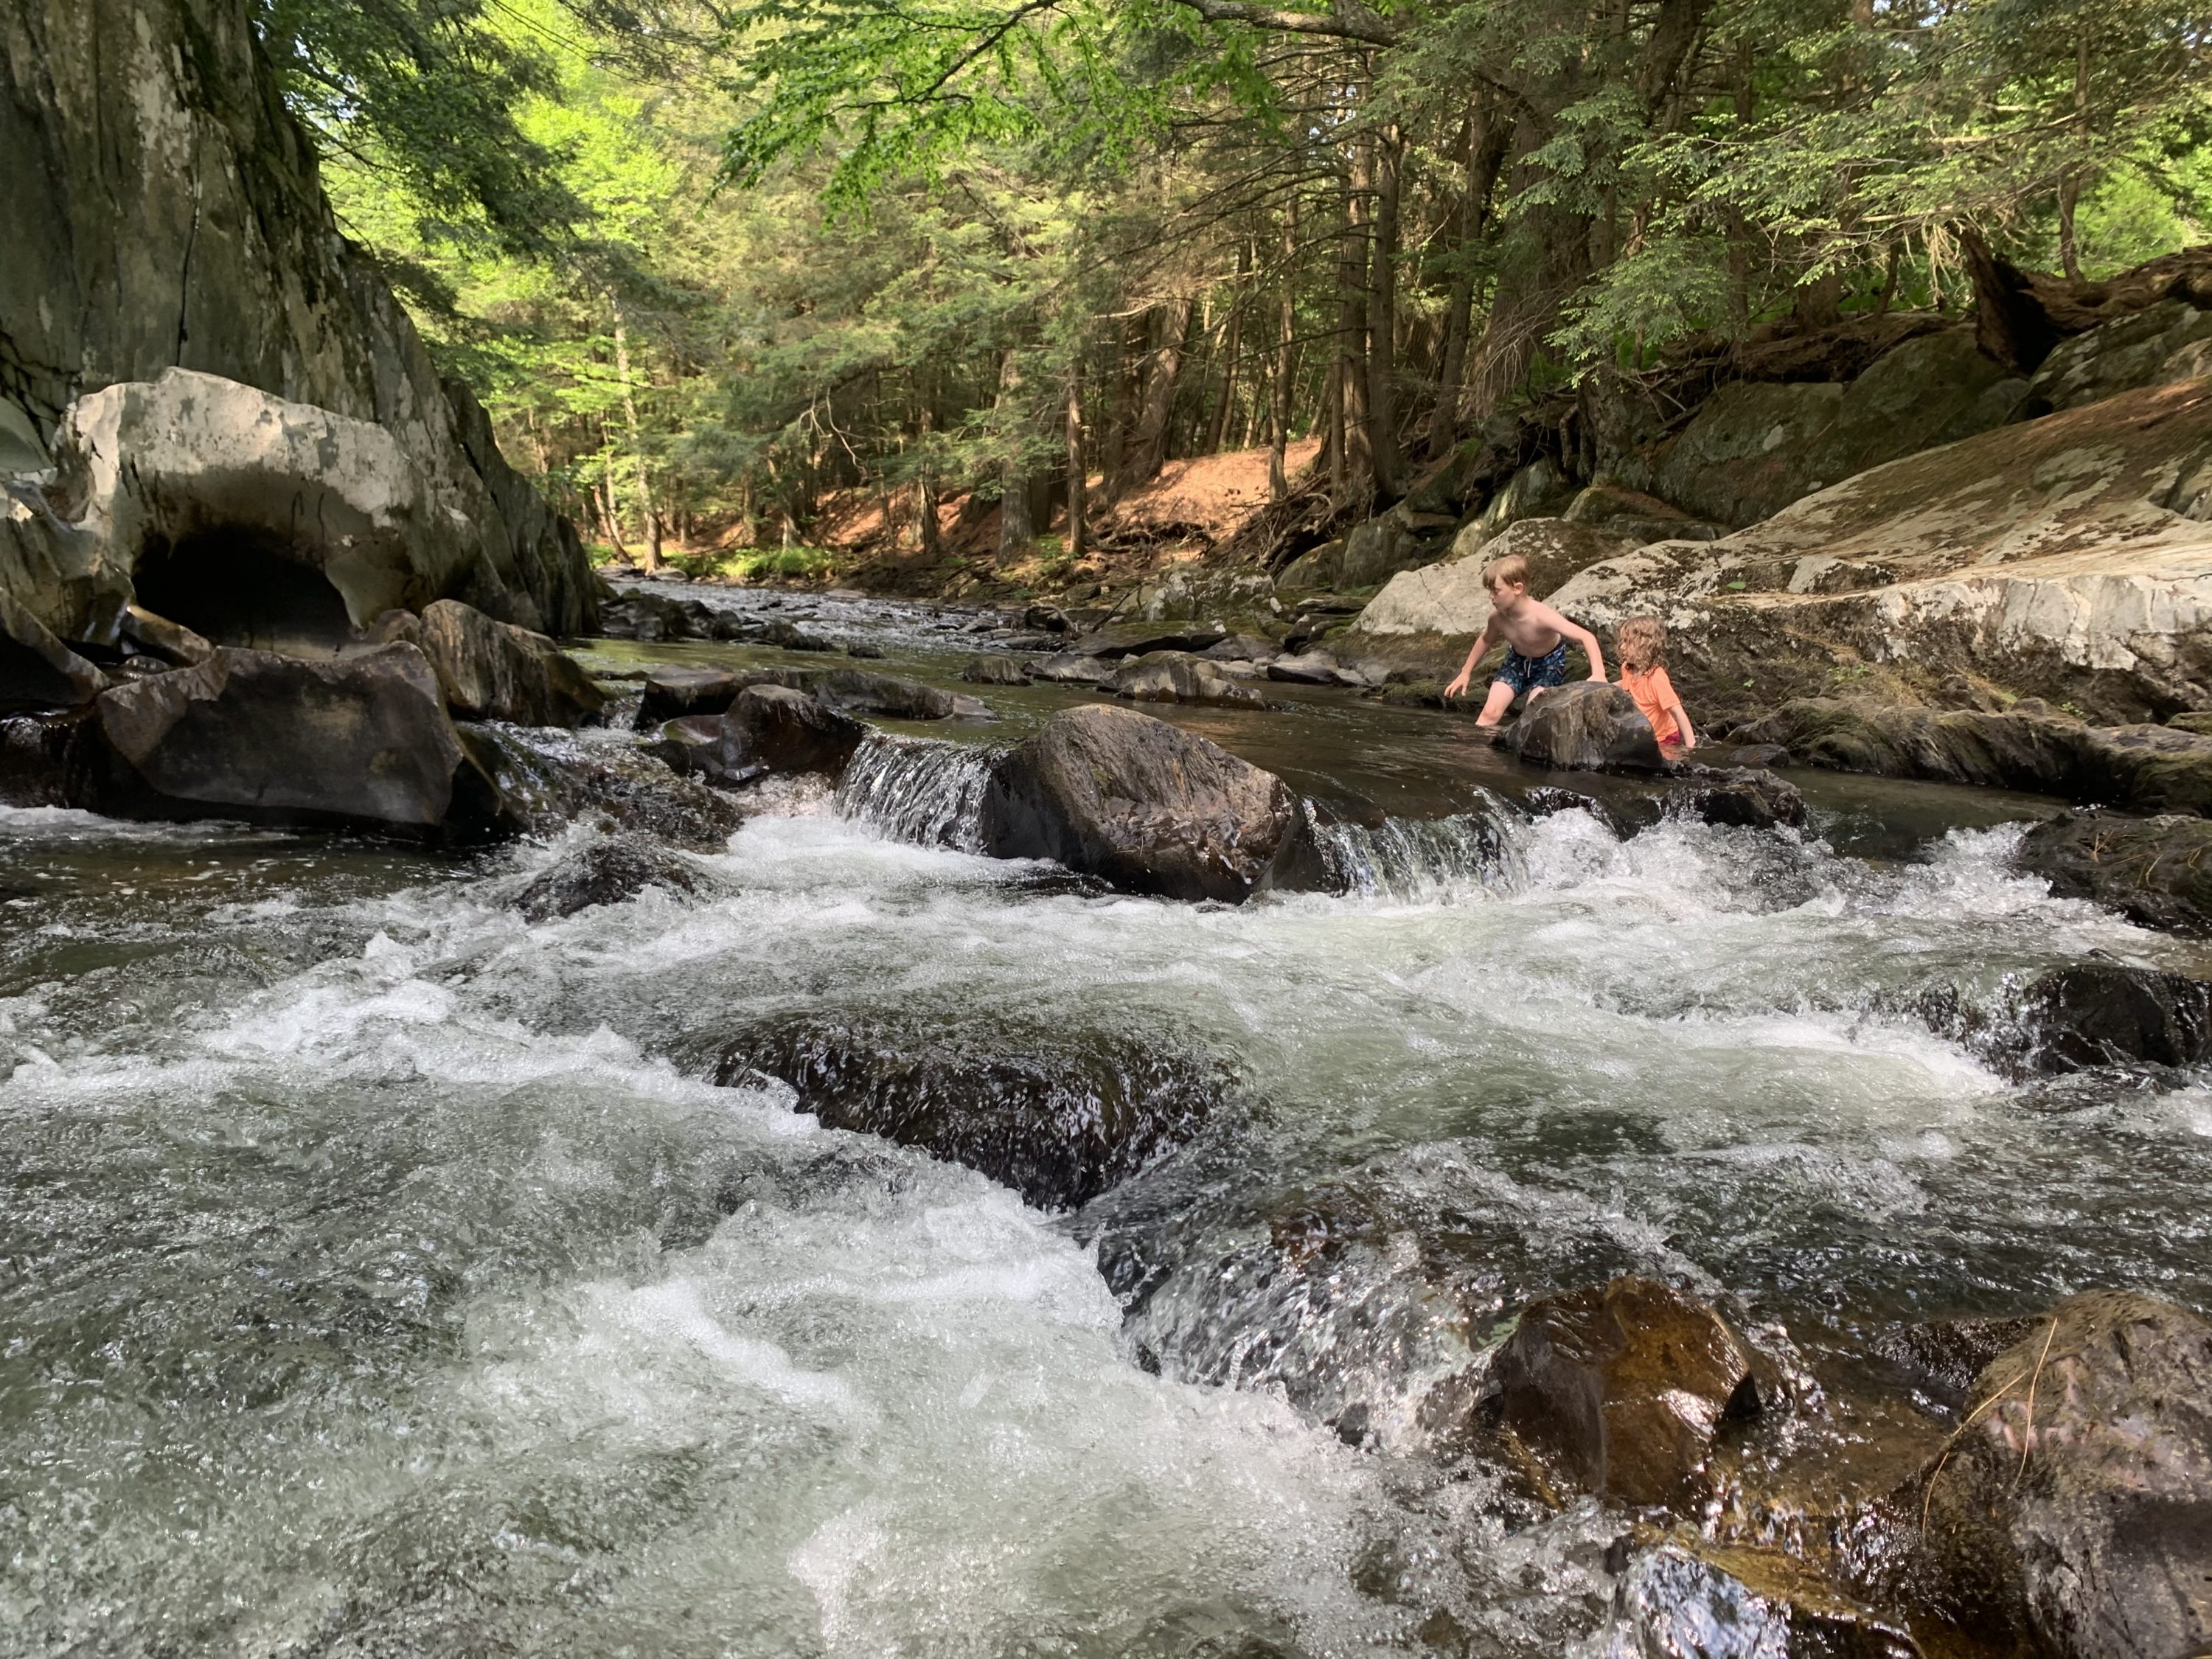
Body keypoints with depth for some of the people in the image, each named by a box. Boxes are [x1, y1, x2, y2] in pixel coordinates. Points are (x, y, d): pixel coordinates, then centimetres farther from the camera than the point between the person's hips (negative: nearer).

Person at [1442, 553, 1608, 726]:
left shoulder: (1541, 616, -37)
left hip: (1549, 661, -4)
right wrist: (1466, 673, 8)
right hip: (1517, 660, 4)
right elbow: (1487, 640, 4)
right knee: (1490, 712, -12)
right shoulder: (1497, 616, -21)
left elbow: (1587, 637, -41)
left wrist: (1598, 673, -54)